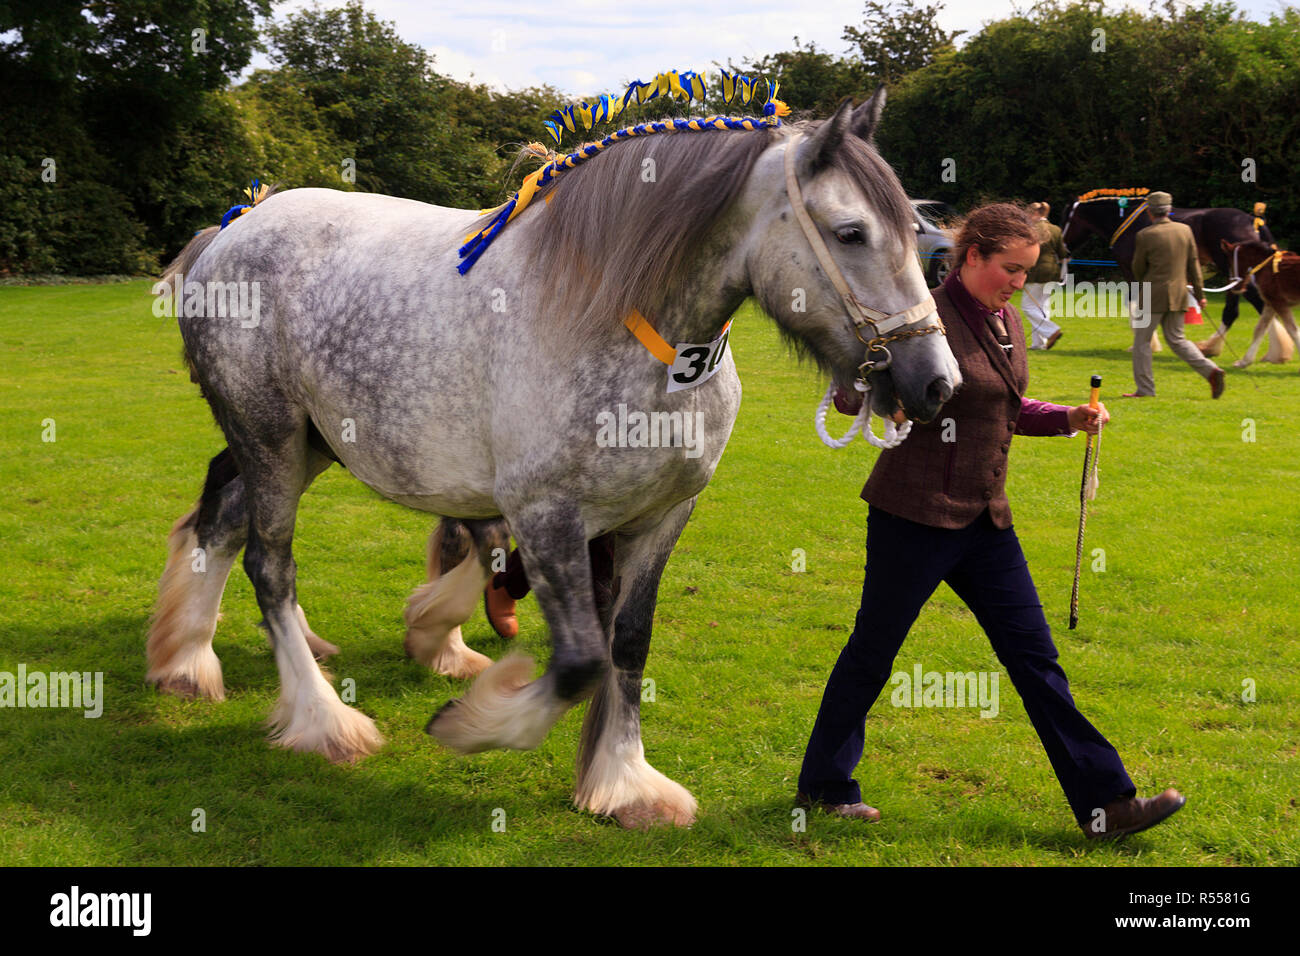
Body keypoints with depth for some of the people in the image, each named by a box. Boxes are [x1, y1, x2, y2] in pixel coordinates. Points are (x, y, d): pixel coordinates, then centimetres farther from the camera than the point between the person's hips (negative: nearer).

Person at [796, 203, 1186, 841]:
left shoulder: (1005, 321, 11)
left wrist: (1068, 418, 9)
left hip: (985, 519, 8)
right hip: (914, 517, -7)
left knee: (1034, 656, 5)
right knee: (872, 651, 6)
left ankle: (1105, 803, 7)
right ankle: (821, 785, 24)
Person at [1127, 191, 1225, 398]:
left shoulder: (1145, 236, -12)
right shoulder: (1185, 230, 3)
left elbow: (1138, 269, -1)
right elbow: (1194, 264, 7)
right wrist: (1199, 293, 12)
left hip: (1154, 295, -6)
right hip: (1179, 294, 6)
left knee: (1142, 340, 5)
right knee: (1177, 340, 15)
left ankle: (1144, 389, 5)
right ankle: (1210, 370, -1)